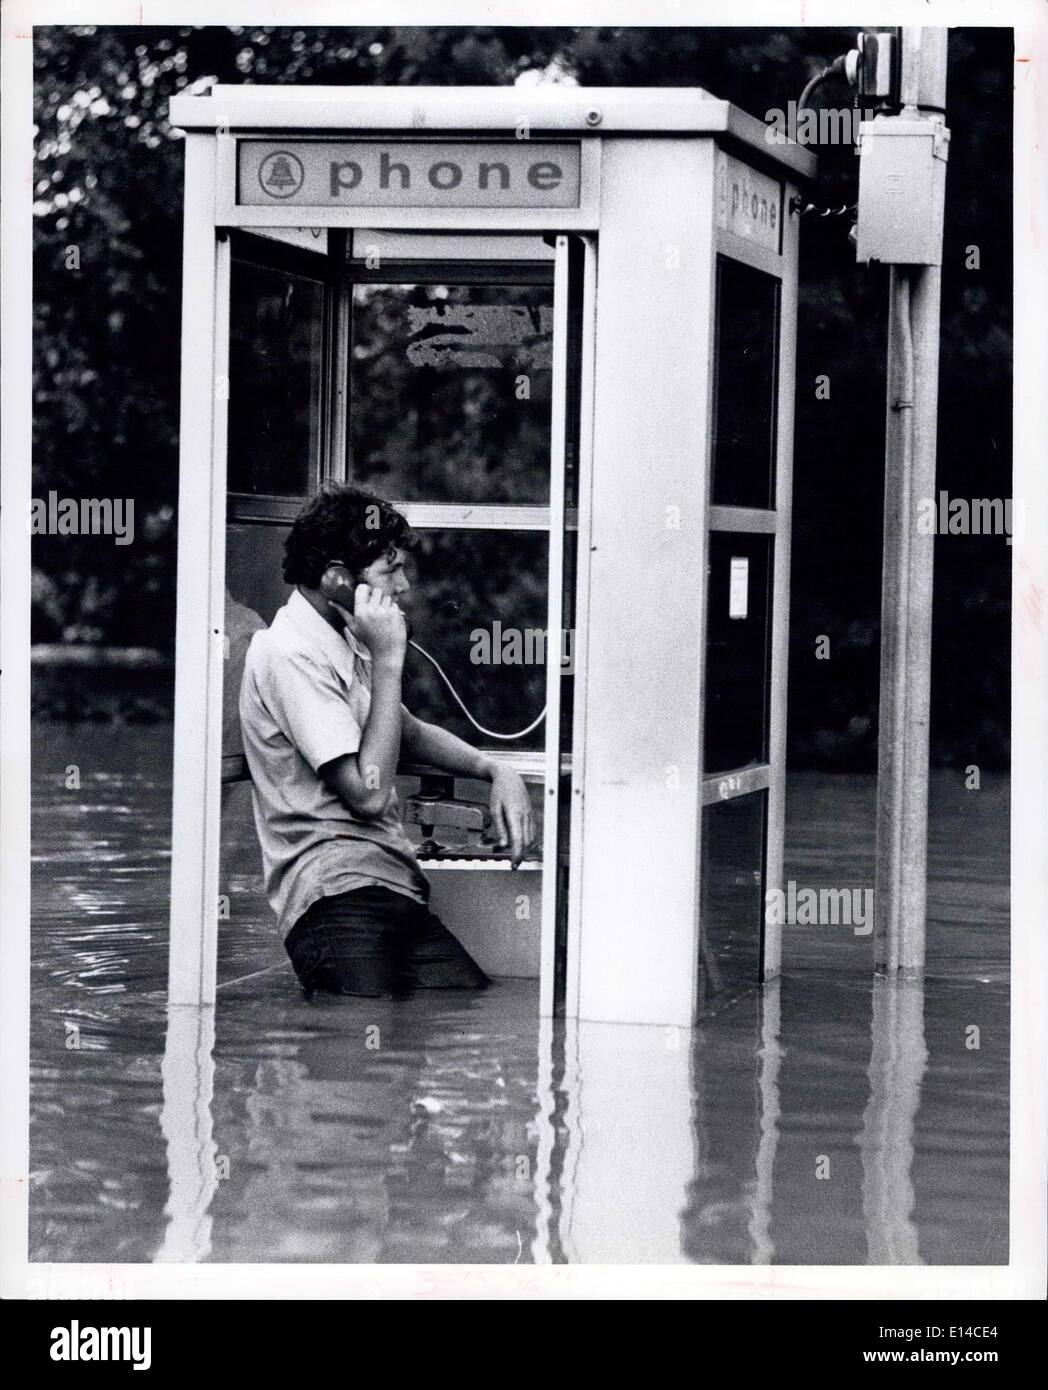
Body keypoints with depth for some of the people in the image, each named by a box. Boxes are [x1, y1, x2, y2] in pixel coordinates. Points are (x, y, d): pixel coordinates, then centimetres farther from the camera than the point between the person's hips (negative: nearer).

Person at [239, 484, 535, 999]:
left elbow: (413, 733, 38)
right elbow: (368, 794, -14)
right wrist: (388, 661, -9)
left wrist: (496, 771, 18)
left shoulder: (342, 642, 22)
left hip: (396, 889, 9)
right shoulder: (291, 655, -8)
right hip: (338, 893, -9)